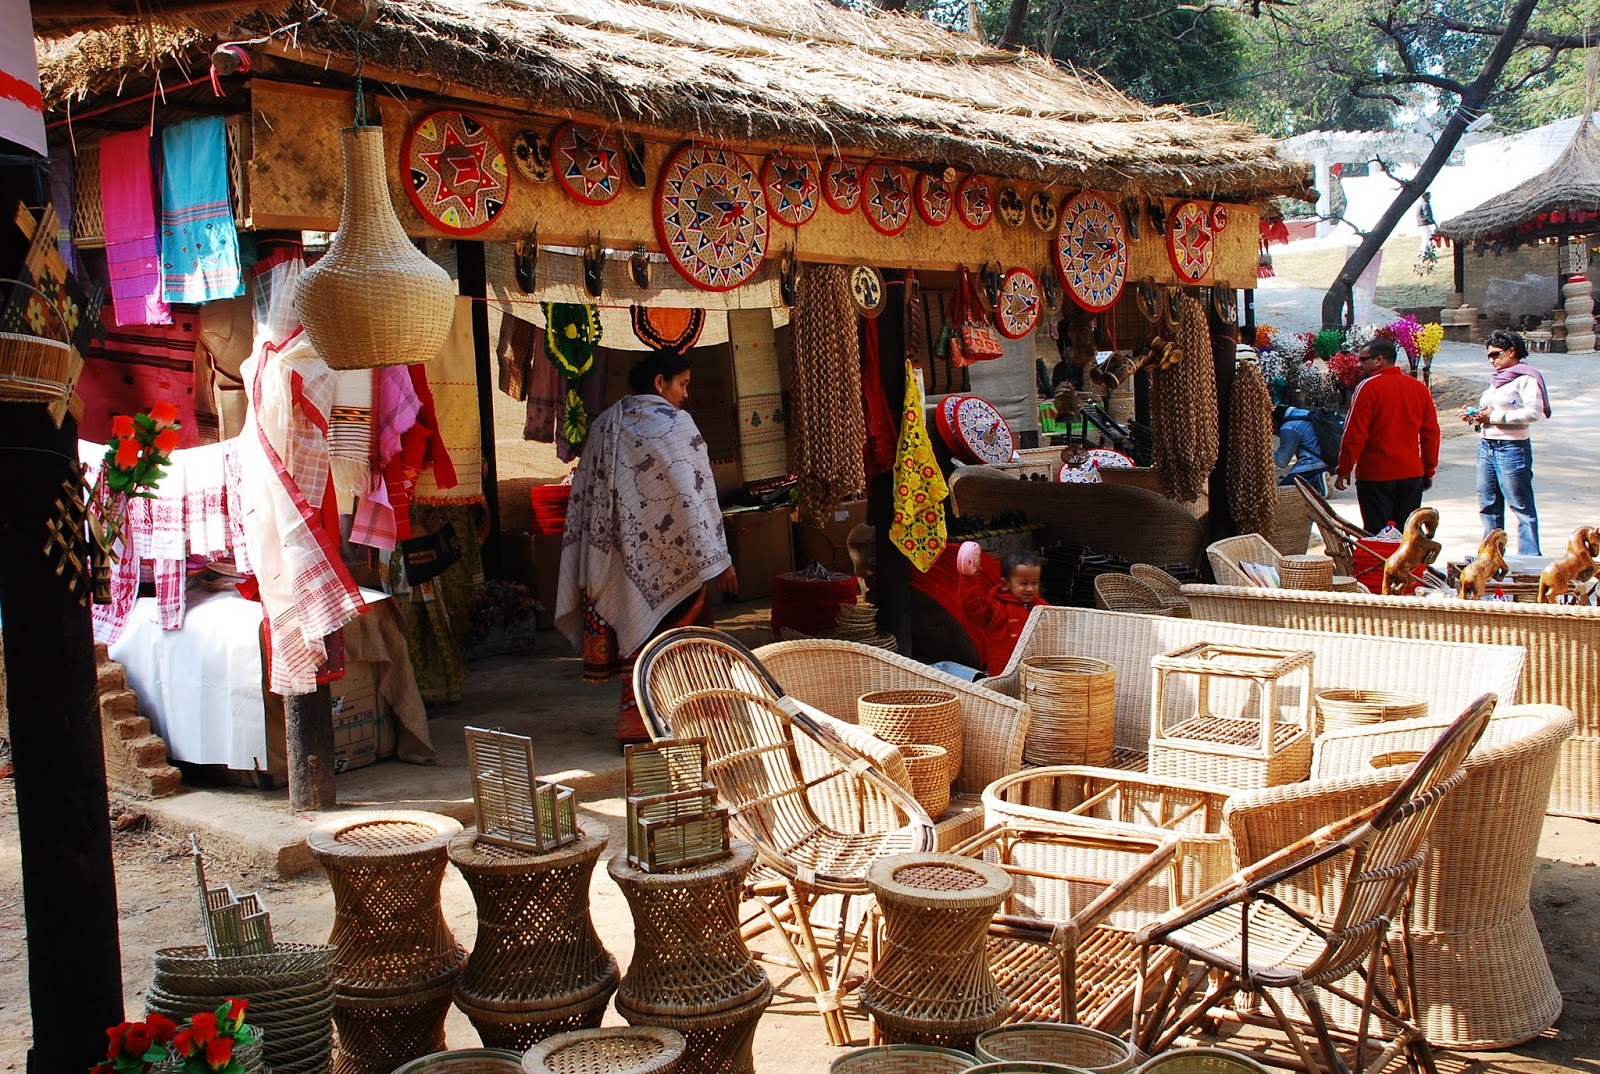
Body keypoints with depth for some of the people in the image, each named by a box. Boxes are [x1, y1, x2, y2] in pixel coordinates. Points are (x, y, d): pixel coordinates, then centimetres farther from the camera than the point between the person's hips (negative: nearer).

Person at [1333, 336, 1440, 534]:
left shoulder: (1368, 387, -10)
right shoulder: (1419, 388, 8)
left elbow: (1354, 434, -13)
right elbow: (1431, 433, 11)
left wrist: (1344, 470, -5)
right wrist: (1429, 470, 19)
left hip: (1375, 475, -5)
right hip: (1412, 474, 5)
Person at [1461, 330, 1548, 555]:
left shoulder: (1526, 378, -7)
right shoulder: (1497, 379, 18)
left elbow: (1534, 412, -19)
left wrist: (1495, 416, -18)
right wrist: (1474, 416, 7)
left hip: (1512, 448, -9)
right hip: (1486, 446, 9)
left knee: (1521, 506, -6)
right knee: (1488, 505, 11)